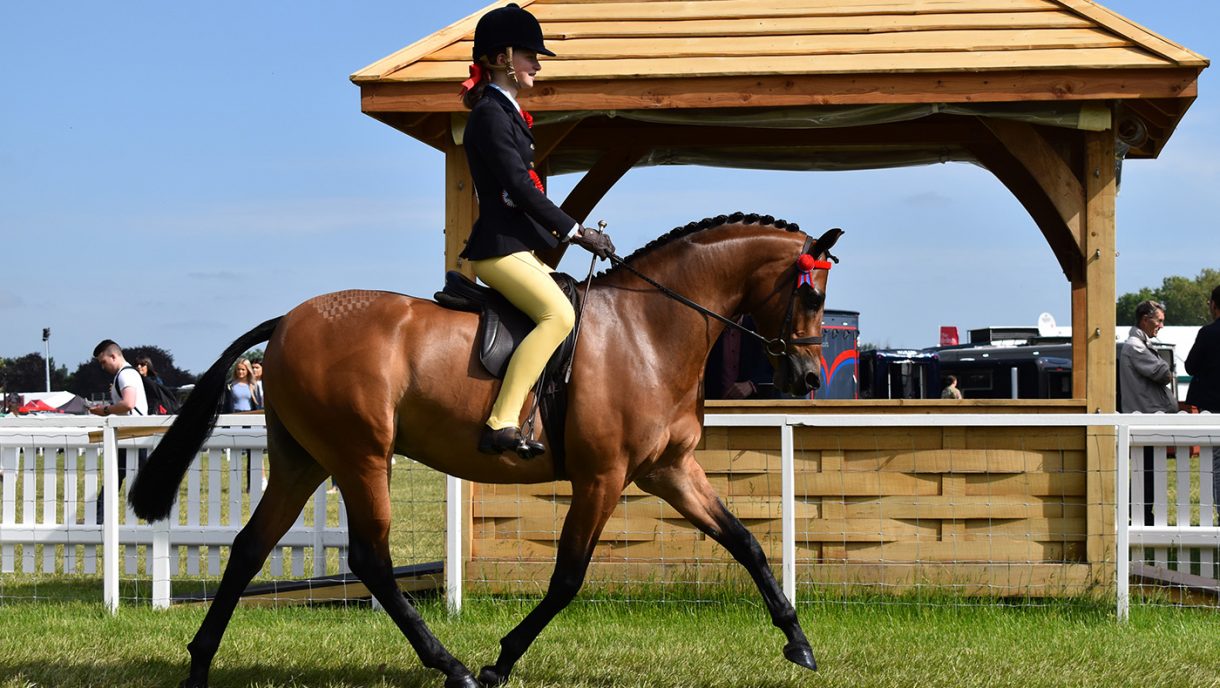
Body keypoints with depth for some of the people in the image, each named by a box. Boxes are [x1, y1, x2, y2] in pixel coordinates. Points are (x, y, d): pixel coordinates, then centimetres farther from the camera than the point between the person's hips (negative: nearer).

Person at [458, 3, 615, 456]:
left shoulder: (505, 112, 20)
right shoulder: (489, 114, -11)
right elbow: (518, 187, -18)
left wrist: (575, 232, 15)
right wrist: (576, 232, -15)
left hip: (519, 245, 11)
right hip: (499, 247, -11)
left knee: (569, 310, 14)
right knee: (559, 314, -27)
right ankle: (501, 425, -31)